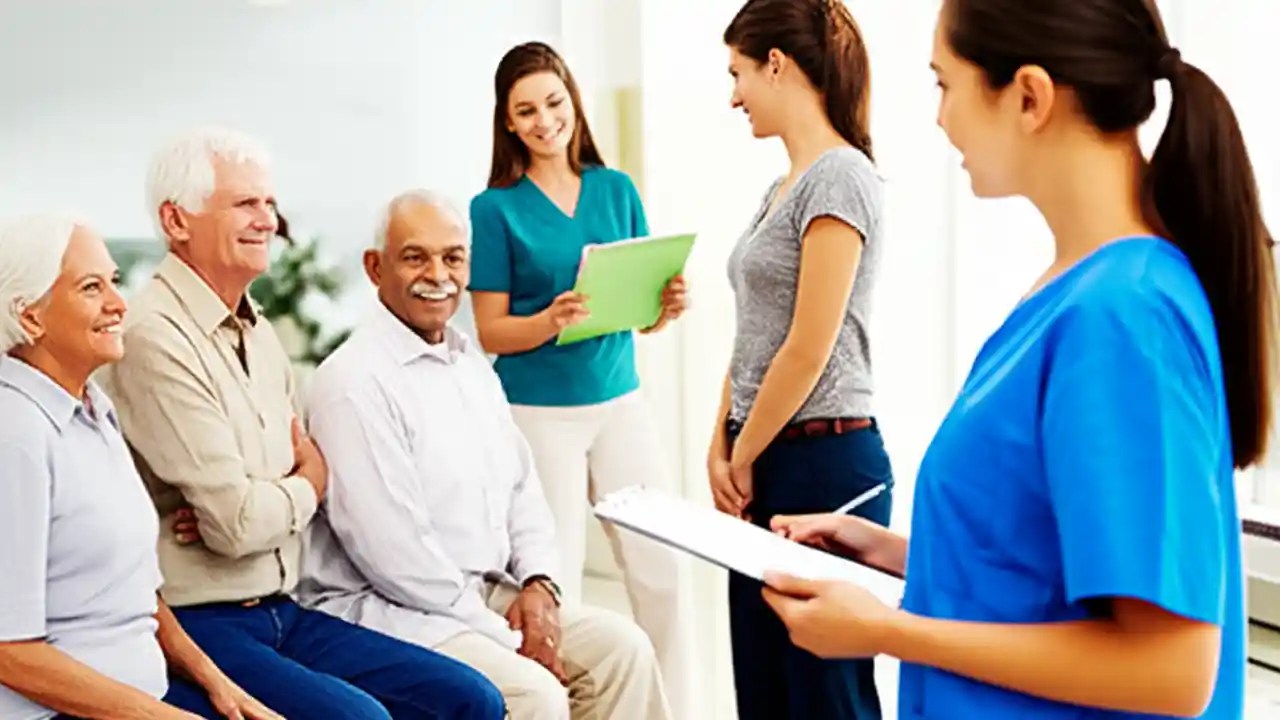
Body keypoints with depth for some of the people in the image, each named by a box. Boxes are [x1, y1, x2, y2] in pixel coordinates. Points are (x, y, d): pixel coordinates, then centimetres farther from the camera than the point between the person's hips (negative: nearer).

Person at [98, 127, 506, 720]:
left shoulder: (256, 332, 14)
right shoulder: (155, 341, -16)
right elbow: (238, 523, -20)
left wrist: (235, 507, -9)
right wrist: (307, 484, 2)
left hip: (280, 611, 9)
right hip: (196, 625, -9)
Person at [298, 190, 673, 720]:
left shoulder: (470, 362, 13)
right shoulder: (354, 382, -16)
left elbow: (521, 487, 17)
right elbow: (392, 551, -21)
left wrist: (538, 583, -2)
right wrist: (503, 635, -16)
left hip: (489, 594, 9)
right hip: (395, 611, -9)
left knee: (621, 646, -2)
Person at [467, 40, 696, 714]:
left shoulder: (617, 190, 7)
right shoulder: (496, 208, -2)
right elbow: (491, 333, -4)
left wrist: (667, 305, -11)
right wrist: (551, 320, -23)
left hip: (620, 402, 3)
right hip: (540, 412, -3)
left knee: (661, 569, 1)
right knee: (555, 583, 0)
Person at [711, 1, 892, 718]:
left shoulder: (839, 177, -14)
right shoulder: (786, 186, 14)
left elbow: (808, 352, -17)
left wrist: (744, 459, -7)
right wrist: (721, 451, 7)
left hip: (822, 462, -9)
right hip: (765, 463, 9)